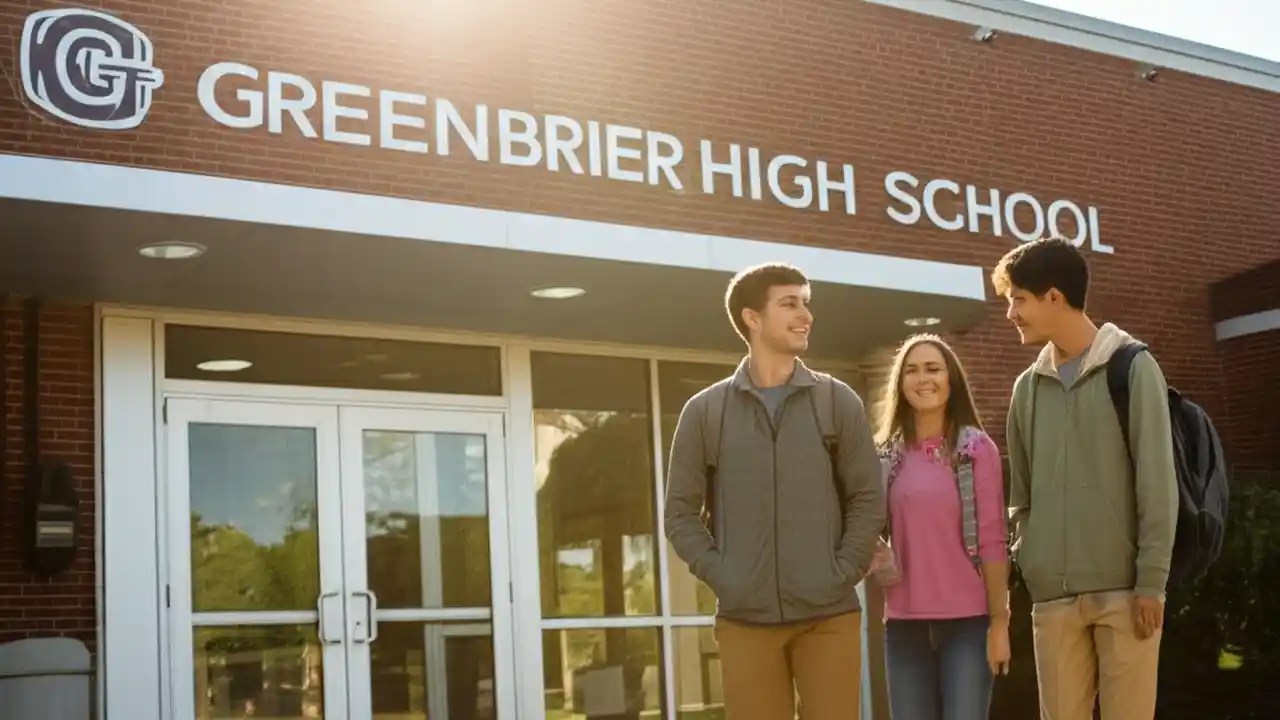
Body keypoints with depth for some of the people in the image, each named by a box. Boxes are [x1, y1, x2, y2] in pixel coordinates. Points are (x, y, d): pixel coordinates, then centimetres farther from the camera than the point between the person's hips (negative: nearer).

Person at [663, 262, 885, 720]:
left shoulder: (839, 402, 7)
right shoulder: (704, 411, 5)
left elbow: (867, 500, 5)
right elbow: (681, 511, 6)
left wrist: (842, 574, -6)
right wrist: (720, 576, -6)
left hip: (829, 614, 0)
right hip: (744, 618, 0)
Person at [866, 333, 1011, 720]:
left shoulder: (977, 449, 0)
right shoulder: (886, 455, 8)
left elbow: (992, 539, -4)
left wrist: (999, 621, -7)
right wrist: (875, 558, -5)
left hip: (967, 621, -3)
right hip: (904, 623, 3)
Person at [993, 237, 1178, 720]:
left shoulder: (1132, 368, -1)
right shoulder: (1028, 386, 13)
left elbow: (1158, 483, -6)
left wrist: (1151, 581, -10)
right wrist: (1025, 562, 6)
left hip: (1124, 588, -4)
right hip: (1052, 594, 4)